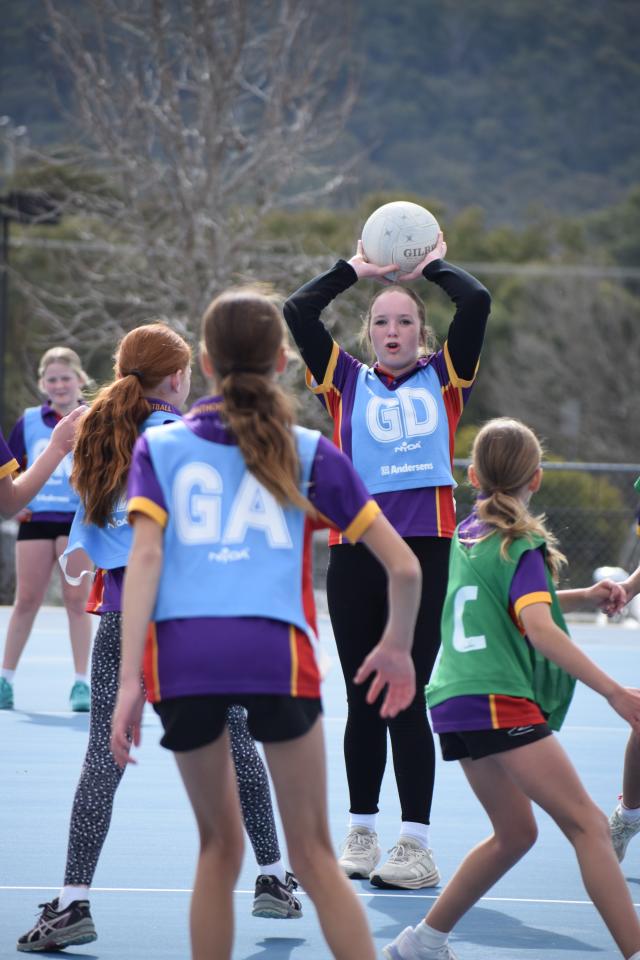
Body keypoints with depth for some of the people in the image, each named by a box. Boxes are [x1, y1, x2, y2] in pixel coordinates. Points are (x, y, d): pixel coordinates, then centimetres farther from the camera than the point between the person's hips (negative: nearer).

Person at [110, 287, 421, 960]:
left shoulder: (159, 447, 16)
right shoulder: (310, 453, 15)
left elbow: (144, 559, 2)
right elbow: (403, 566, 12)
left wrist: (129, 680, -2)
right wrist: (397, 648, 28)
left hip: (181, 654, 1)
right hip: (275, 653, -1)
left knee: (219, 846, 17)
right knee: (312, 855, 8)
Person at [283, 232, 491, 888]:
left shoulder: (443, 378, 10)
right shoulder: (348, 381, 12)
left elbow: (476, 303, 0)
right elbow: (297, 313, 6)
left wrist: (434, 265, 14)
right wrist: (353, 269, 15)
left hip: (425, 550, -2)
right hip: (354, 551, 2)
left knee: (406, 697, -5)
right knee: (362, 700, 8)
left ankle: (416, 846, -3)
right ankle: (360, 834, 18)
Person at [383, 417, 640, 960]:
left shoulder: (467, 534, 16)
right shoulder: (523, 545, -6)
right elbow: (540, 631, -19)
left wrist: (583, 597, 20)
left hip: (454, 702, 8)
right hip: (498, 701, -8)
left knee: (515, 832, 18)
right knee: (587, 824, -11)